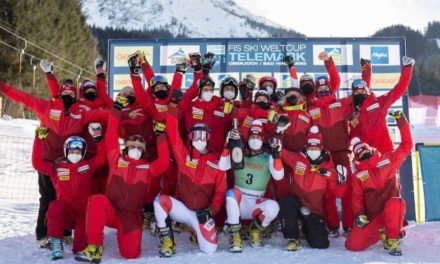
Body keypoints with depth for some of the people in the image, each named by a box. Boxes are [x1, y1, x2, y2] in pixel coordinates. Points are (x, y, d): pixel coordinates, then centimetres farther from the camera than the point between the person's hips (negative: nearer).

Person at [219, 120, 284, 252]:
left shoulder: (268, 158, 5)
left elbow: (278, 176, -11)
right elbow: (222, 167, -11)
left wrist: (276, 154, -22)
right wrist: (228, 146, -21)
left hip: (256, 204, 1)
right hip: (238, 202, -1)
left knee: (273, 207, -30)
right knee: (232, 193, -34)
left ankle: (256, 229, 3)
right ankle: (234, 236, -23)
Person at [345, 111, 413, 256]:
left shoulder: (388, 160, 5)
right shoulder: (358, 176, 9)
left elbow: (406, 145, 1)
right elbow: (357, 197, 8)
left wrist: (401, 122, -3)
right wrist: (359, 214, -11)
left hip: (392, 211, -3)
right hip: (372, 217, 3)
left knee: (395, 204, -41)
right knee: (352, 244, -13)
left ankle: (392, 240, -20)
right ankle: (381, 232, 14)